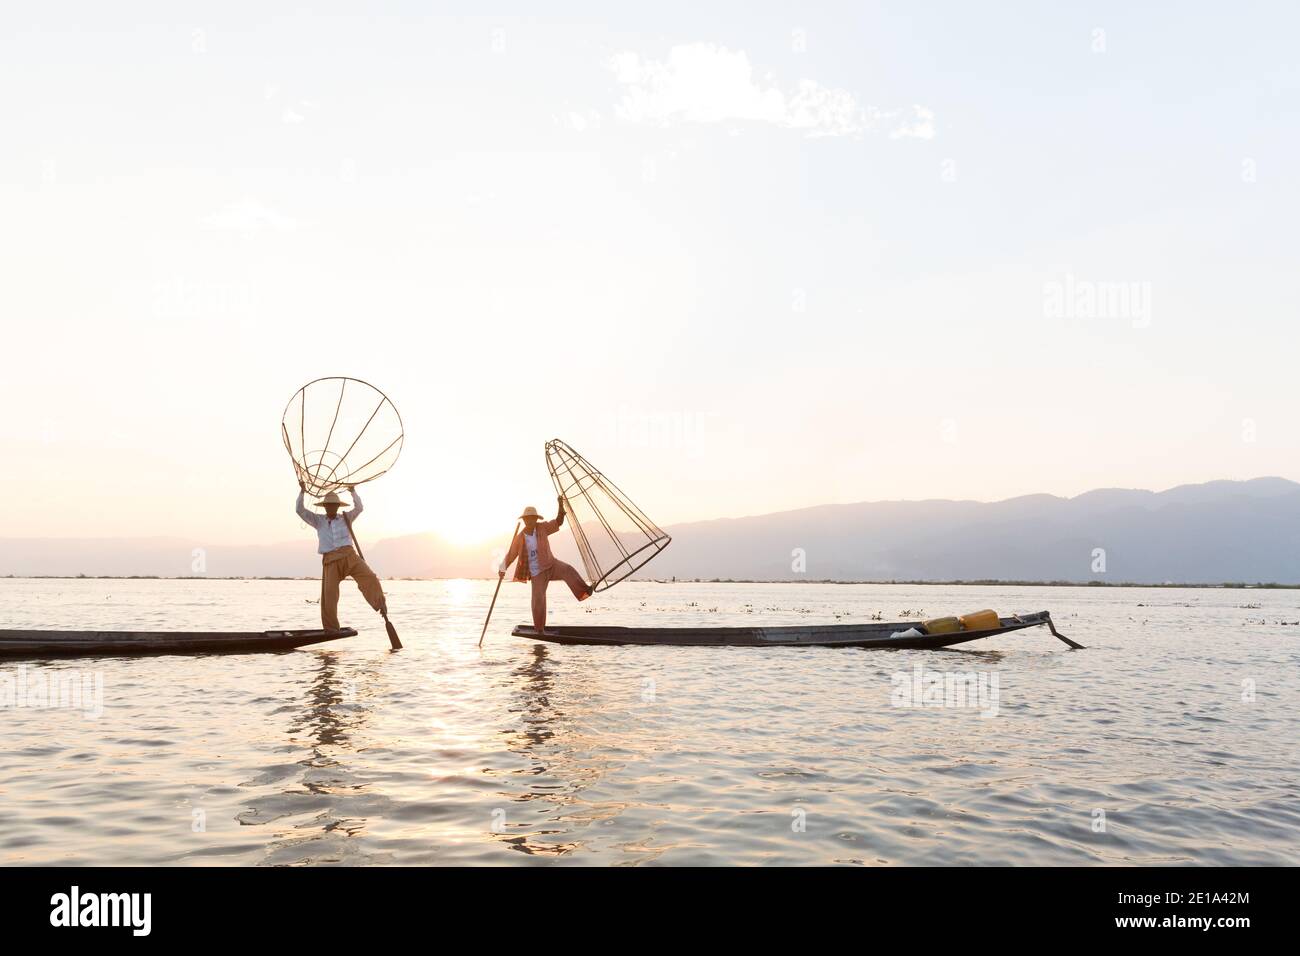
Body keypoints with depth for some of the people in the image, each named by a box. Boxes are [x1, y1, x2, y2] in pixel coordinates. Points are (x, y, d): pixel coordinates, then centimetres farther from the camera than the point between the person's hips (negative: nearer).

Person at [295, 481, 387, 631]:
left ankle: (381, 605, -30)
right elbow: (300, 511, 8)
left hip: (349, 555, 0)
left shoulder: (345, 518, 17)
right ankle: (331, 629, 0)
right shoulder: (318, 520, 15)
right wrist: (302, 492, 0)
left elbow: (359, 508, 6)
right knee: (329, 594, -6)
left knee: (369, 577, -25)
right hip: (330, 561, 0)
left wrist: (353, 492, -1)